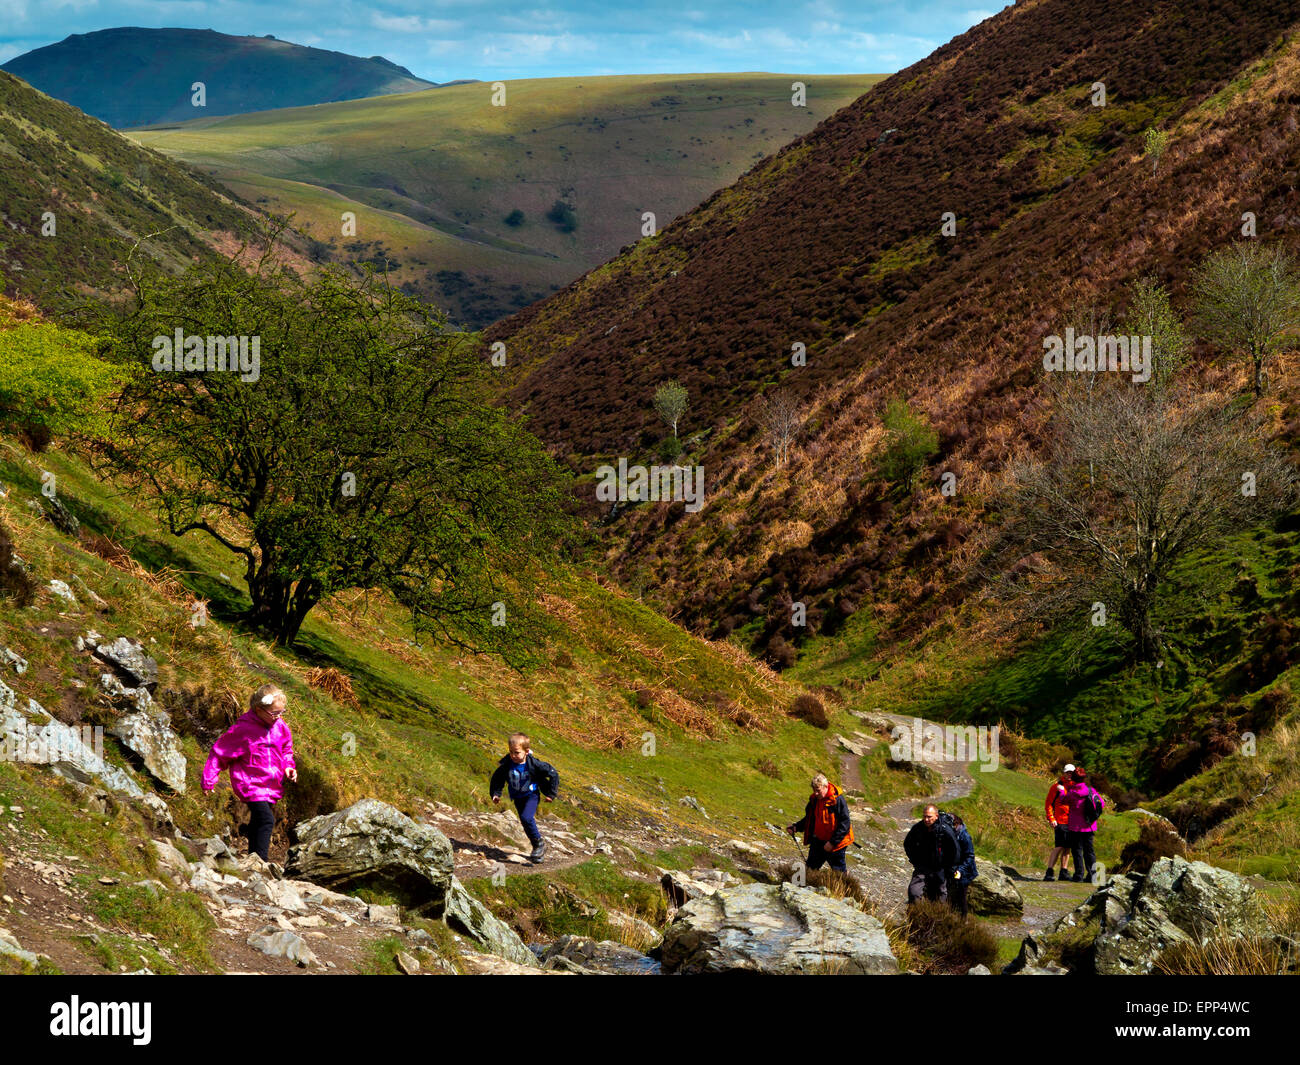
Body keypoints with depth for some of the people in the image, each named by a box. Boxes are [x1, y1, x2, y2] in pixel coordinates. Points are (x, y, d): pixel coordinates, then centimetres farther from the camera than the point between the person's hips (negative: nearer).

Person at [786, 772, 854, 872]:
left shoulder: (837, 800, -20)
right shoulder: (814, 799, 2)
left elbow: (845, 824, -20)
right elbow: (809, 818, 16)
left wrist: (832, 842, -23)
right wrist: (796, 827, -2)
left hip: (836, 843, -6)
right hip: (818, 841, 6)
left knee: (838, 871, 4)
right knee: (811, 868, 8)